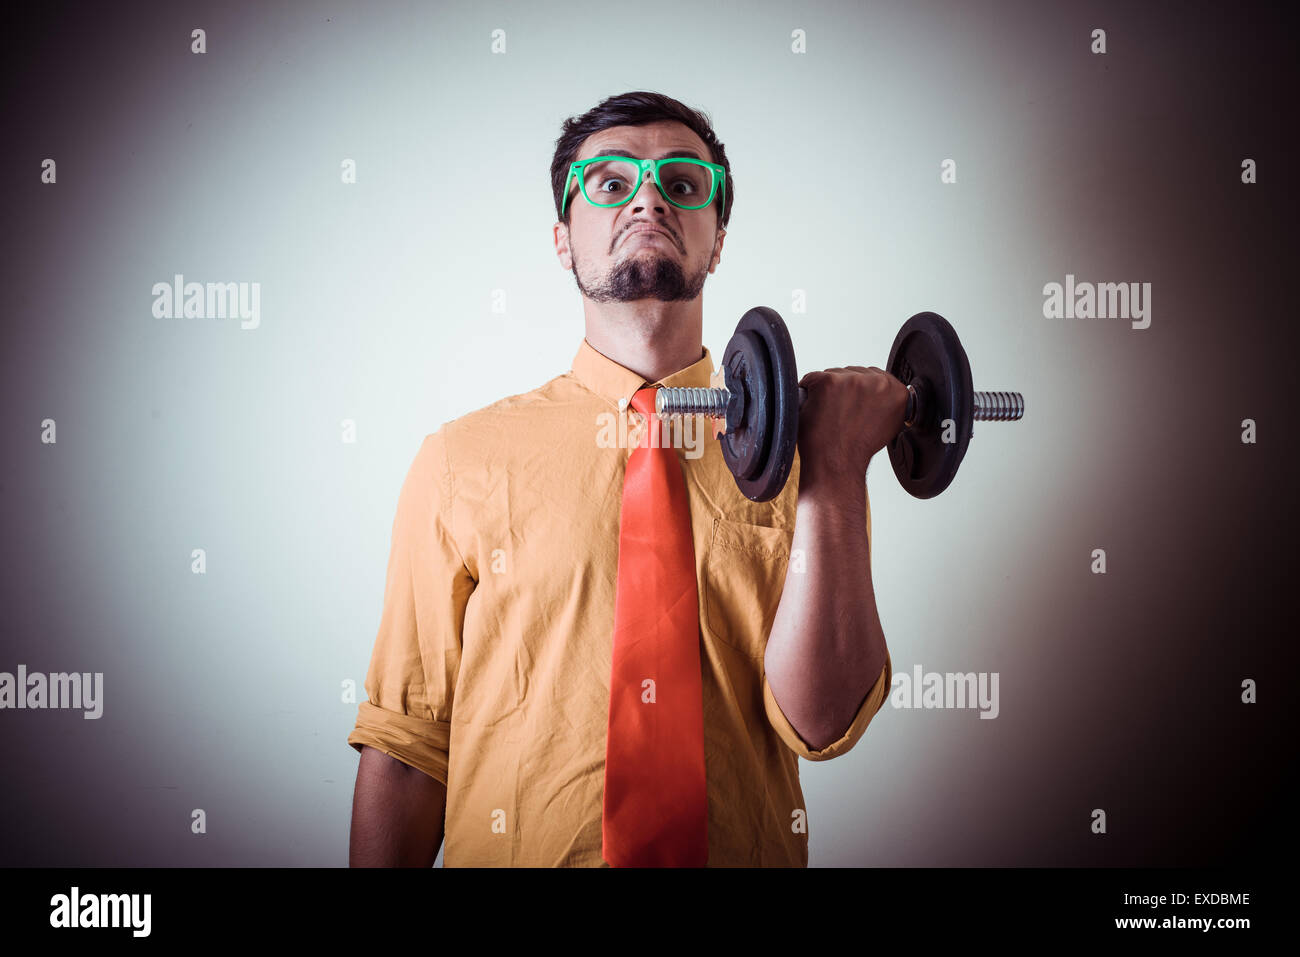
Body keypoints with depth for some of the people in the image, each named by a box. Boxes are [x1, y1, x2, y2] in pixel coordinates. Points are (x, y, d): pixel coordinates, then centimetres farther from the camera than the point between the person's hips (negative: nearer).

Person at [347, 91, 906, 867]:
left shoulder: (785, 452, -2)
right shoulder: (459, 460, -4)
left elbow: (821, 723, -11)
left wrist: (836, 476, -18)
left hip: (744, 848, 1)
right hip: (515, 852, 0)